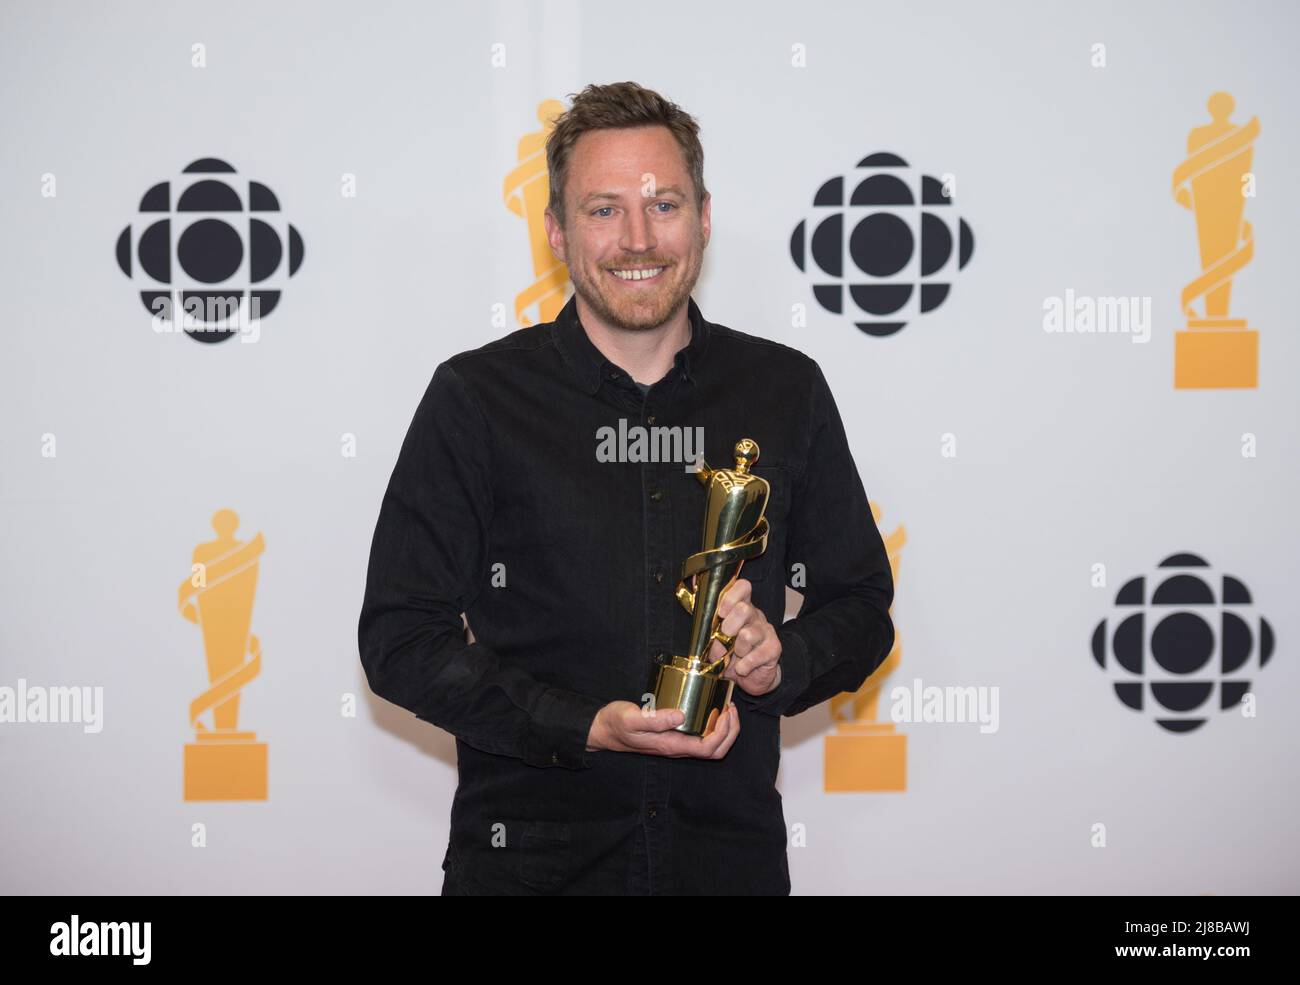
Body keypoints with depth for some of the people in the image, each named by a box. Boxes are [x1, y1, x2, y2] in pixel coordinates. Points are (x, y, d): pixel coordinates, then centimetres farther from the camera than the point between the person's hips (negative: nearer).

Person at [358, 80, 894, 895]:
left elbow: (861, 607, 11)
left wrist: (781, 660, -11)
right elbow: (401, 639, -6)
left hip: (732, 853, 2)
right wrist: (585, 728, -17)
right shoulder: (477, 398, -4)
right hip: (530, 855, -2)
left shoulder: (786, 392, 3)